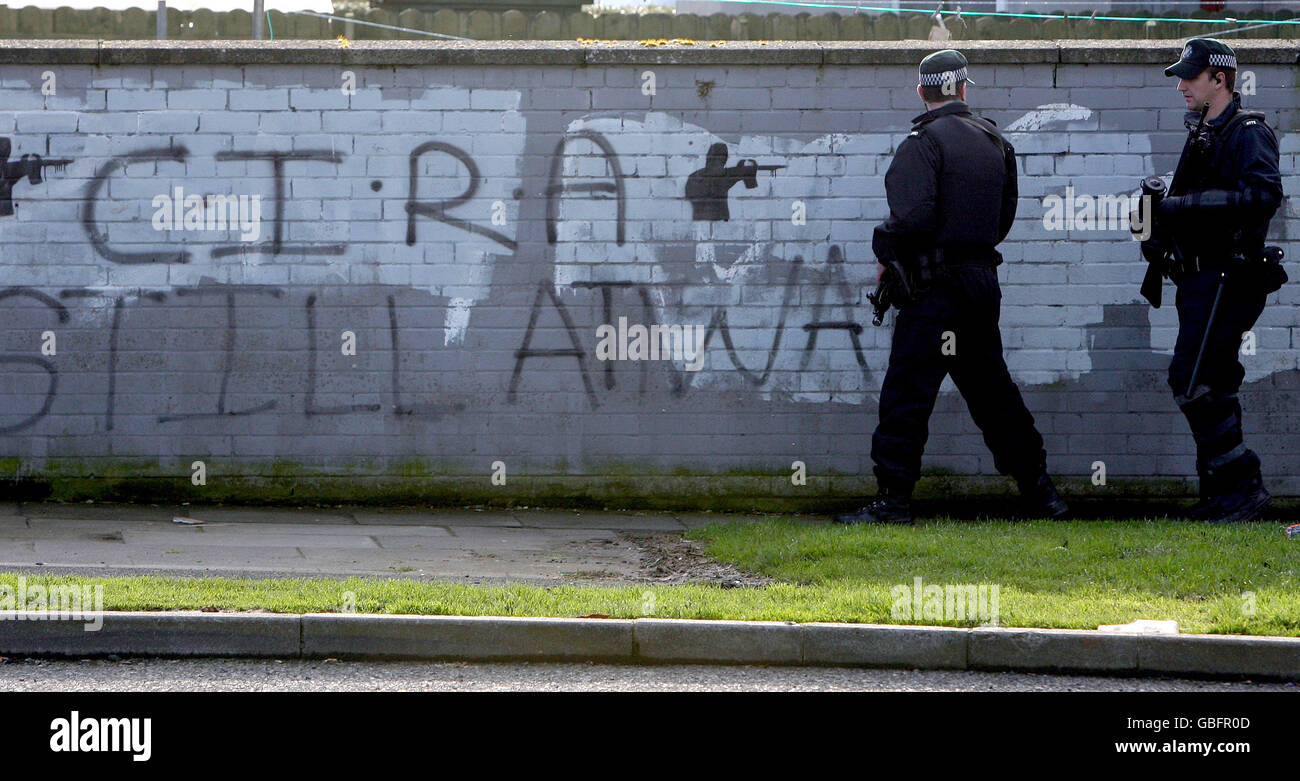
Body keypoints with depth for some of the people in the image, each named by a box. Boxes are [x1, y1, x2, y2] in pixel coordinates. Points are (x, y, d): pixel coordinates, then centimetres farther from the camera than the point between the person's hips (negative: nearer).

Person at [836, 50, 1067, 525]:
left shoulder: (924, 142, -11)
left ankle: (893, 499, -9)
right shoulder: (994, 142, 12)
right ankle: (1039, 491, 18)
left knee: (908, 392, -6)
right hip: (984, 280, 8)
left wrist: (885, 249, -5)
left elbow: (914, 217, -21)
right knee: (990, 387, 16)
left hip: (936, 288, -8)